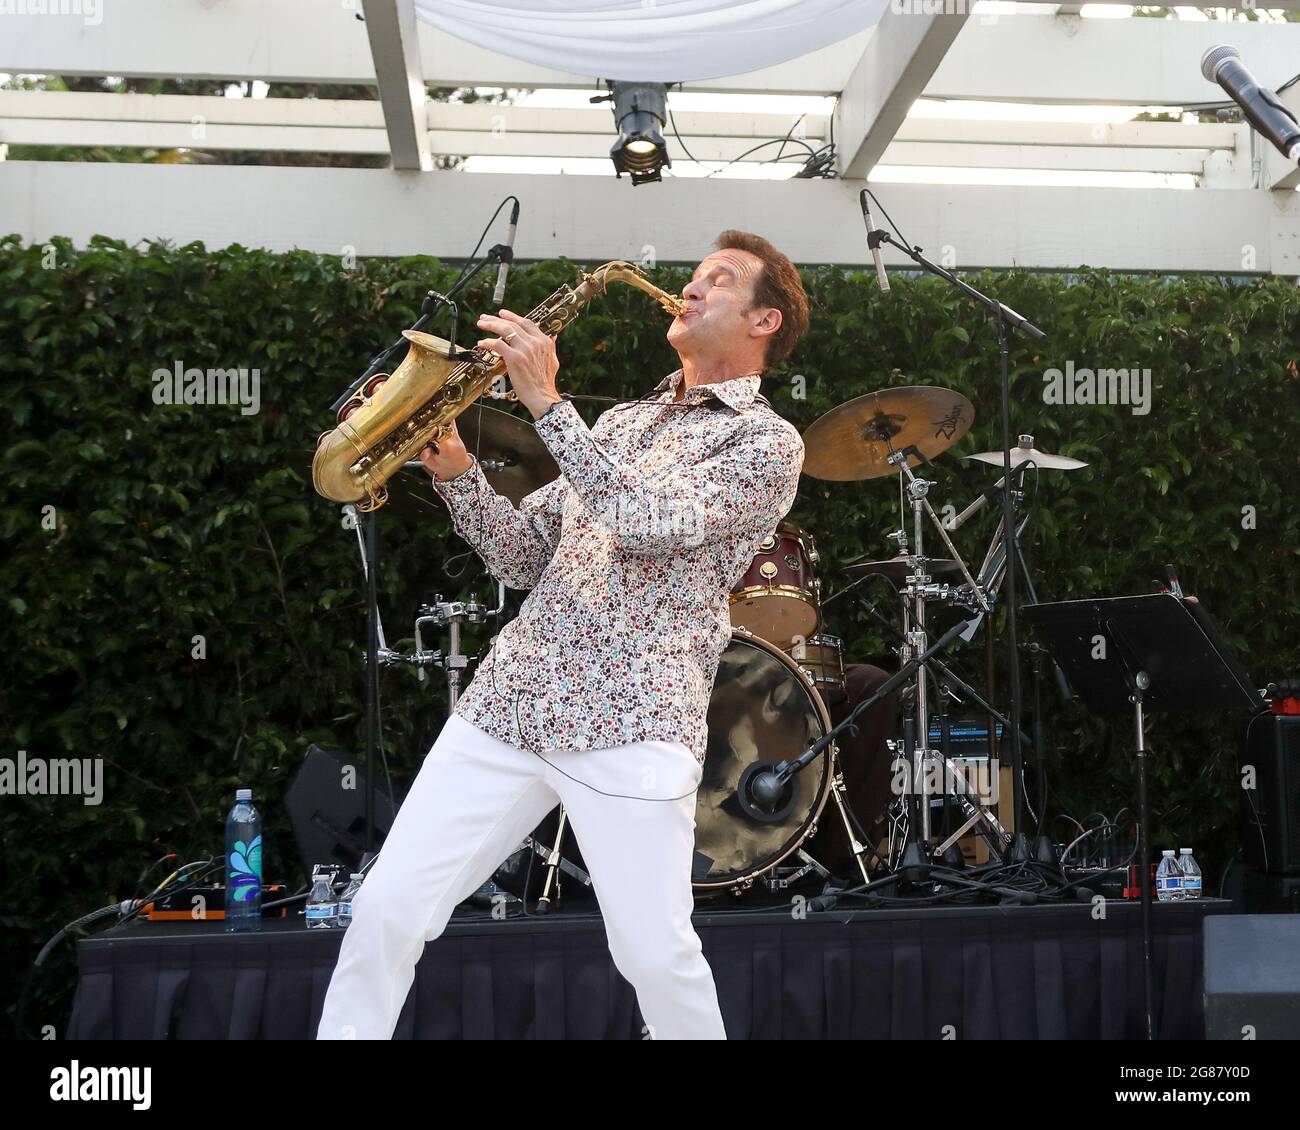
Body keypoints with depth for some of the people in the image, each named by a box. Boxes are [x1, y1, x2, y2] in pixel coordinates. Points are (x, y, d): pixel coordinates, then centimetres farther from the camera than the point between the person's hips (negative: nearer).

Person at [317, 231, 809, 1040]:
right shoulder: (622, 422, 23)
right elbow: (524, 558, 20)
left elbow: (649, 521, -16)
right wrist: (457, 472, 4)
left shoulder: (769, 442, 2)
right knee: (386, 911, -1)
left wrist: (546, 402, -13)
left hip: (632, 725, -5)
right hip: (508, 700, 6)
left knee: (656, 956, -4)